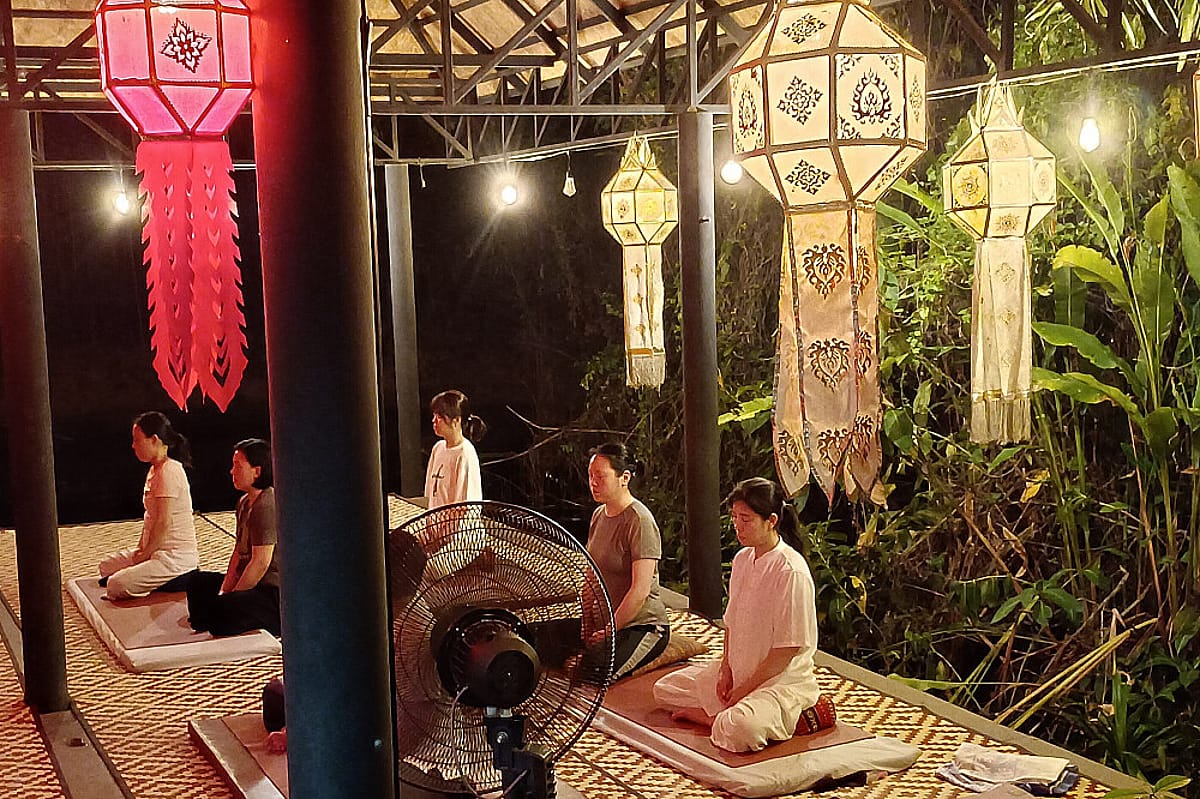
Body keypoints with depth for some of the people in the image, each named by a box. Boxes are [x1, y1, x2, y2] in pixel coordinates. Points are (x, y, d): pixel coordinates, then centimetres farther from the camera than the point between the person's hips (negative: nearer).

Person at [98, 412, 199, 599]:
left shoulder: (168, 471, -18)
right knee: (106, 566, 18)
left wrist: (145, 554, -12)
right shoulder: (154, 470, 15)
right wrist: (140, 548, 6)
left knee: (116, 586, -22)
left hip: (177, 556, -11)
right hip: (158, 551, 11)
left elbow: (163, 522, -20)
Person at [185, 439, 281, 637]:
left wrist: (229, 598, -15)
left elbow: (261, 562, -23)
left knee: (222, 610, -32)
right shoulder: (245, 502, 12)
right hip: (255, 584, 12)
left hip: (275, 593, -12)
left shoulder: (266, 505, -21)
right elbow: (239, 552, 14)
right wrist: (224, 590, 3)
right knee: (198, 583, 20)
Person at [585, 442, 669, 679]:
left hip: (643, 626, -8)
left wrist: (608, 632, -18)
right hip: (608, 621, 8)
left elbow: (640, 591, -22)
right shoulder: (599, 515, 10)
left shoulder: (640, 521, -17)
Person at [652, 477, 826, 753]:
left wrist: (745, 689, -15)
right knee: (664, 690, 6)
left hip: (782, 680, -9)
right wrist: (726, 670, 1)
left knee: (736, 732, -35)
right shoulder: (742, 559, 5)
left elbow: (788, 649, -20)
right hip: (740, 672, 9)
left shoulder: (792, 572, -22)